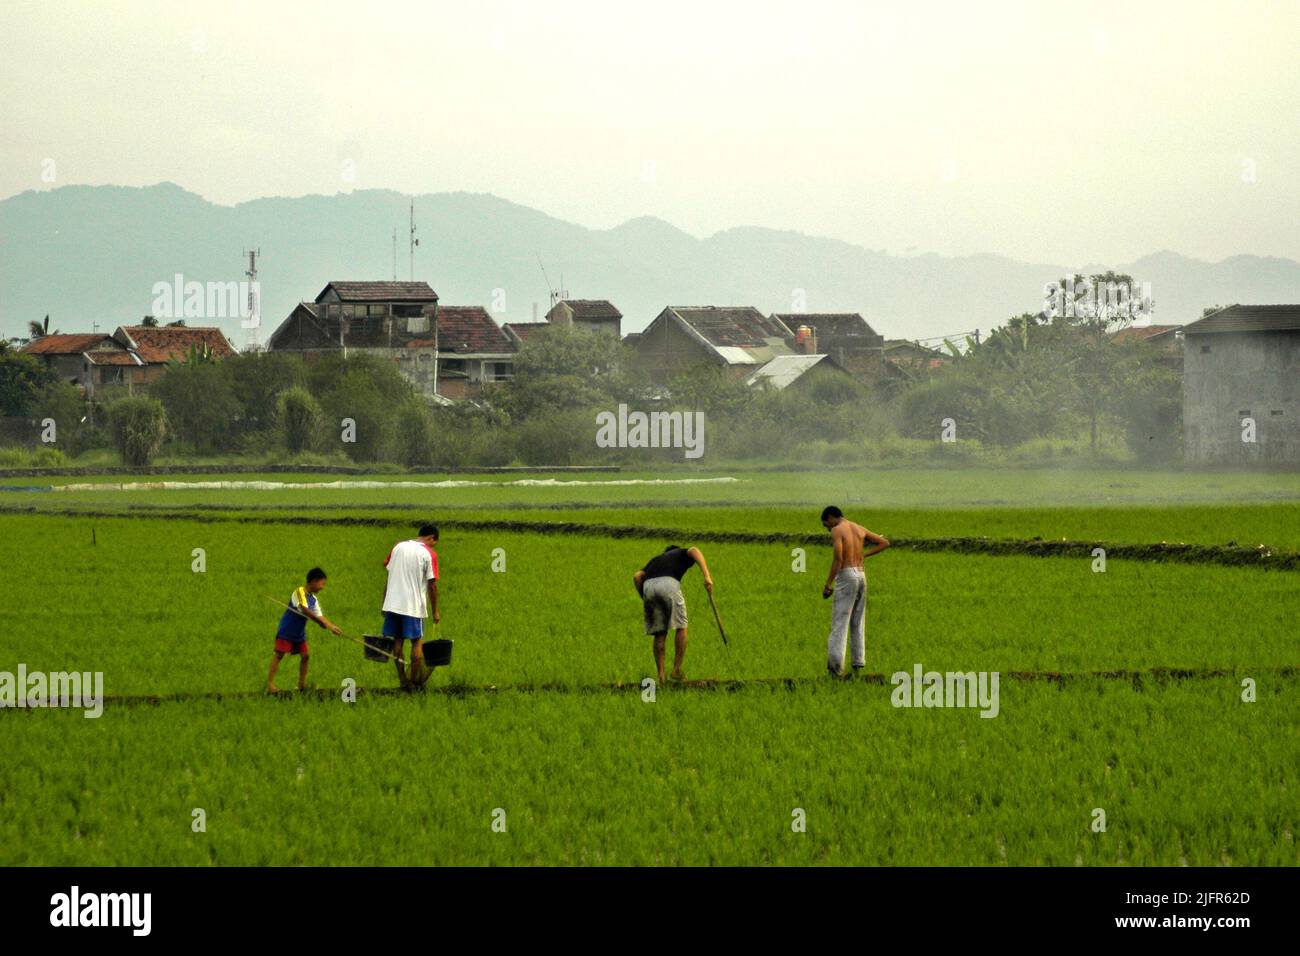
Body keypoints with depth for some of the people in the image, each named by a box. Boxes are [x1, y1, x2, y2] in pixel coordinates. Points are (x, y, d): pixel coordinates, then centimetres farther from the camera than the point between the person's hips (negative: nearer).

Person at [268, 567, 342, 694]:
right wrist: (326, 623, -35)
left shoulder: (314, 599, 7)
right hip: (286, 630, -8)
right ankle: (270, 683, -11)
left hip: (299, 632, 8)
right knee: (279, 654, -10)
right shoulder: (299, 592, -18)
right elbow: (305, 611, -31)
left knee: (305, 655, 5)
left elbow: (319, 617, 4)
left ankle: (302, 684, 16)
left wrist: (331, 627, -17)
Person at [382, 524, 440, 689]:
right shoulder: (429, 554, -5)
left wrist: (384, 604, 17)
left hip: (393, 603, 4)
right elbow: (432, 585, -6)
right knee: (417, 642, 6)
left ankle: (402, 678, 12)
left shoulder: (398, 547, 10)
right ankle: (415, 680, 6)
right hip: (413, 606, -4)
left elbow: (388, 577, 12)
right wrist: (435, 611, 2)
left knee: (398, 640, 10)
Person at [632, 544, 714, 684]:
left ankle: (661, 675, 6)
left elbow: (637, 577, 22)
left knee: (659, 634, 12)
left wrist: (644, 599, 24)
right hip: (669, 584, -4)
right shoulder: (682, 554, 30)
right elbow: (694, 551, 4)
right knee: (681, 628, 11)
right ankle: (677, 670, 7)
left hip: (648, 586, 4)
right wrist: (707, 576, -6)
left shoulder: (656, 559, 39)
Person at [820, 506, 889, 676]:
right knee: (857, 623, 12)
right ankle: (858, 663, 8)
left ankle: (836, 662, -20)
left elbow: (838, 559, -17)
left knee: (839, 621, -10)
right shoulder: (860, 529, 16)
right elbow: (885, 543, 21)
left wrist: (828, 584, -14)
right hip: (861, 575, 7)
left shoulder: (837, 530, -7)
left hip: (846, 575, -7)